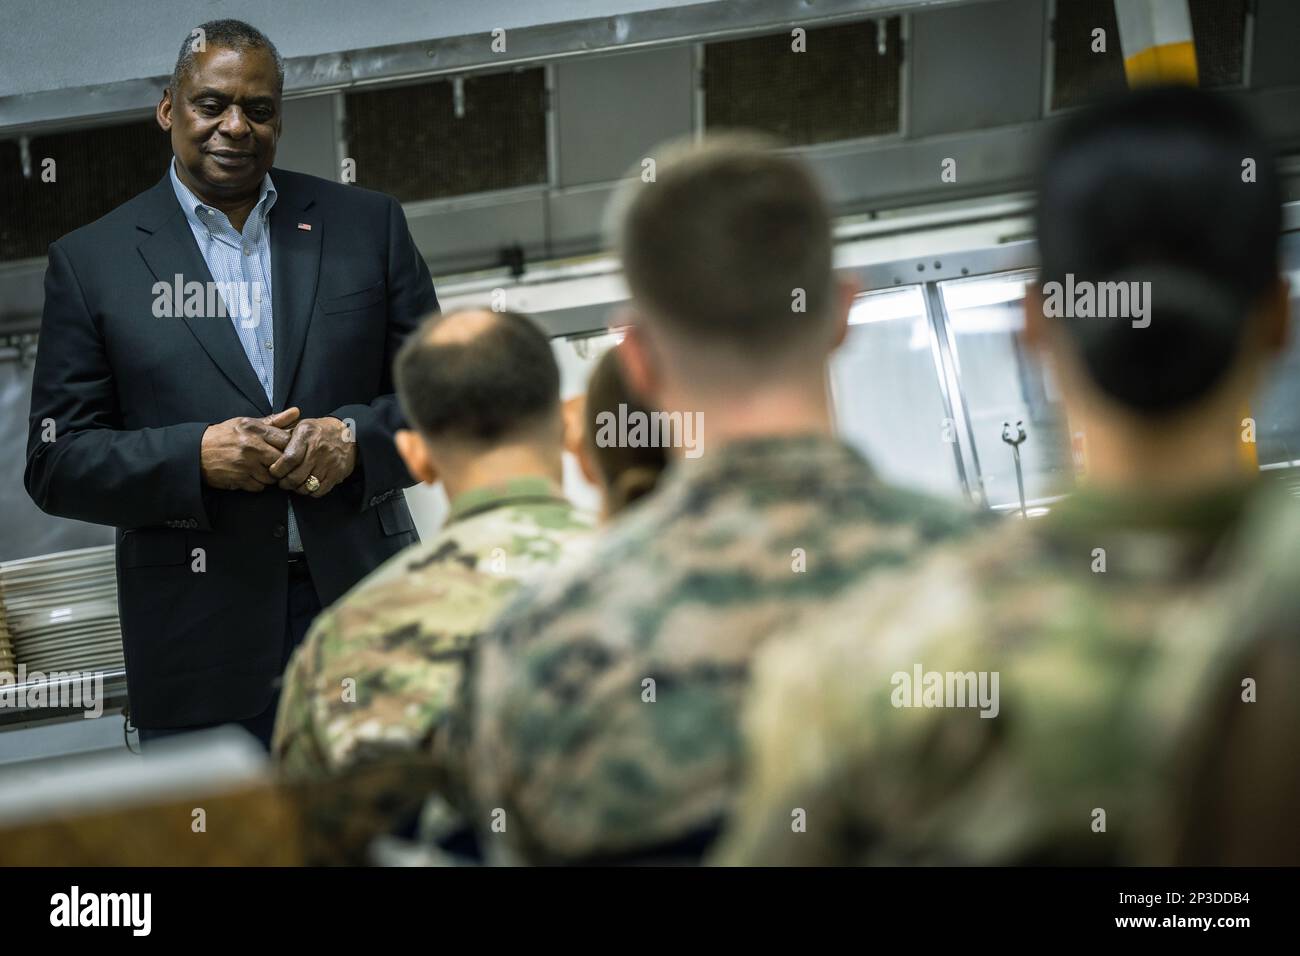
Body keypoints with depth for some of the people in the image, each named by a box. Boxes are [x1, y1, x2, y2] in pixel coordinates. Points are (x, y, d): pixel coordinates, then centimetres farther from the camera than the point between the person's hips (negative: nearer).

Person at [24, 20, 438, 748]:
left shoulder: (369, 225, 9)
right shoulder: (92, 261, 5)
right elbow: (57, 463, 1)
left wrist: (357, 438, -12)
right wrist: (197, 457, -16)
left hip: (367, 606, 2)